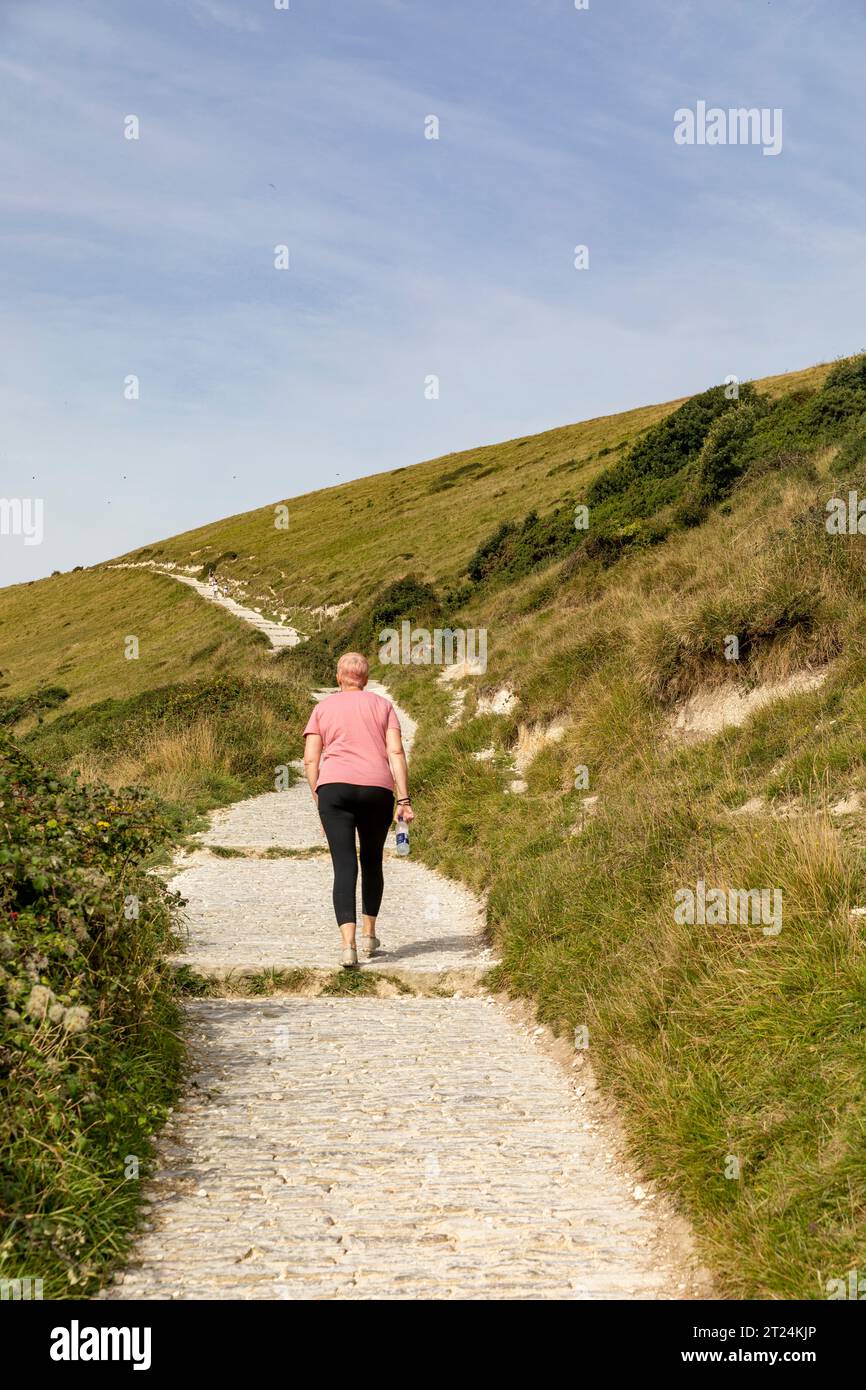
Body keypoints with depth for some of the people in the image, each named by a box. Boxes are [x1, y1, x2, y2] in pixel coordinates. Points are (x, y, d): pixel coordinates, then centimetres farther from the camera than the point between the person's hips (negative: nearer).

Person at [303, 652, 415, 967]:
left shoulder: (323, 708, 13)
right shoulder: (382, 705, 13)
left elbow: (310, 760, 5)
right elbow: (396, 753, 1)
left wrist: (318, 801, 11)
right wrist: (404, 800, -1)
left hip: (334, 787, -1)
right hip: (377, 788, 1)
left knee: (344, 867, -5)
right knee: (372, 860, 20)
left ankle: (348, 945, -19)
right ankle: (369, 936, 26)